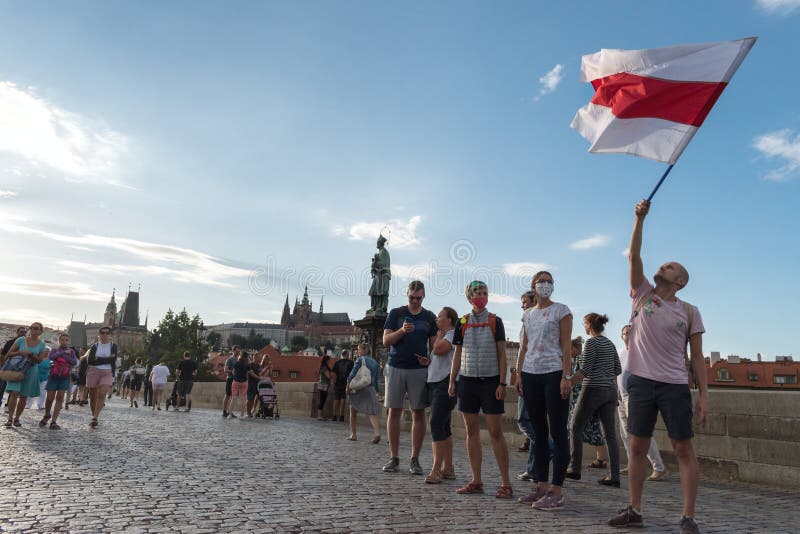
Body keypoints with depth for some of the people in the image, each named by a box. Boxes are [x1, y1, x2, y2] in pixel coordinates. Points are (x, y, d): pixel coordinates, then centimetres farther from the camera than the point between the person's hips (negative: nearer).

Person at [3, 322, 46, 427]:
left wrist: (30, 354, -19)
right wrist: (20, 353, -17)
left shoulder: (42, 344, 2)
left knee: (24, 396, 4)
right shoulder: (21, 340, 0)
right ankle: (10, 418, -9)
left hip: (31, 371, 1)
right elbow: (8, 354, 1)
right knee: (14, 393, -14)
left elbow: (39, 360, -3)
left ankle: (17, 418, 17)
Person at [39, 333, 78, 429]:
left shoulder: (71, 351, 7)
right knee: (50, 398, 1)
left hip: (64, 378, 0)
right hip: (53, 377, 0)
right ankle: (46, 416, 30)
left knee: (60, 398, -7)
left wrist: (64, 356, -13)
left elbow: (75, 362, -8)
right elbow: (51, 357, -18)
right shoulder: (54, 350, 4)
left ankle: (53, 422, -5)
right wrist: (63, 352, -19)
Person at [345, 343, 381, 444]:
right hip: (371, 389, 4)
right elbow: (376, 379, 17)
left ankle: (353, 434, 18)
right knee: (371, 413, -5)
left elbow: (353, 373, -12)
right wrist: (376, 391, 21)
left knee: (353, 411, 14)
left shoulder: (360, 359, -3)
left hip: (359, 388, -4)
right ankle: (377, 432, -27)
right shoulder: (375, 362, 15)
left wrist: (348, 385, -7)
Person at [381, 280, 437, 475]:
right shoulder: (395, 314, 7)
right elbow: (386, 341, 1)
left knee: (418, 414, 1)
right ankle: (394, 458, 12)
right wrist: (402, 331, -16)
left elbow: (434, 345, 9)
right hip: (395, 367, 0)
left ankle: (415, 459, 10)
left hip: (420, 369, 0)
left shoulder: (430, 317, 9)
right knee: (394, 412, 3)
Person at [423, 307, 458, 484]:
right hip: (435, 383, 10)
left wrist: (439, 334, -5)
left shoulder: (453, 334, -8)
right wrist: (428, 361, 9)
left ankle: (436, 469, -14)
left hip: (446, 383, -10)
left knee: (437, 424, -15)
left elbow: (438, 350, -22)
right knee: (443, 426, 12)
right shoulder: (443, 336, 22)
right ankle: (448, 468, 19)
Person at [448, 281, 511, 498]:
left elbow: (502, 354, -1)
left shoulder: (495, 321, 0)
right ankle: (476, 481, 16)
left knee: (496, 432, -2)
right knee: (472, 432, 7)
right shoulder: (463, 323, 7)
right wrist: (452, 381, 6)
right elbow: (457, 354, 11)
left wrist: (502, 383, -8)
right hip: (468, 381, 3)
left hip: (490, 381, -3)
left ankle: (505, 483, 7)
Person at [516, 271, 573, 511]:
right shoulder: (527, 314, 15)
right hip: (531, 375, 6)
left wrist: (566, 377, -13)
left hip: (554, 374, -5)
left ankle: (557, 491, 1)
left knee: (557, 432, -3)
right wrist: (519, 374, 8)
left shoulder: (561, 310, 1)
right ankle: (541, 485, 18)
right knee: (538, 432, 10)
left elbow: (566, 346, -5)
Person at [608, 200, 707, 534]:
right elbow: (633, 256, -3)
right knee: (638, 447, 7)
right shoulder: (642, 294, 8)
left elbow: (697, 357, 4)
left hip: (675, 385, -1)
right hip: (641, 381, 1)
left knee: (684, 449, 2)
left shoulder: (689, 312, 5)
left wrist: (704, 395, -2)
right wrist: (640, 218, -9)